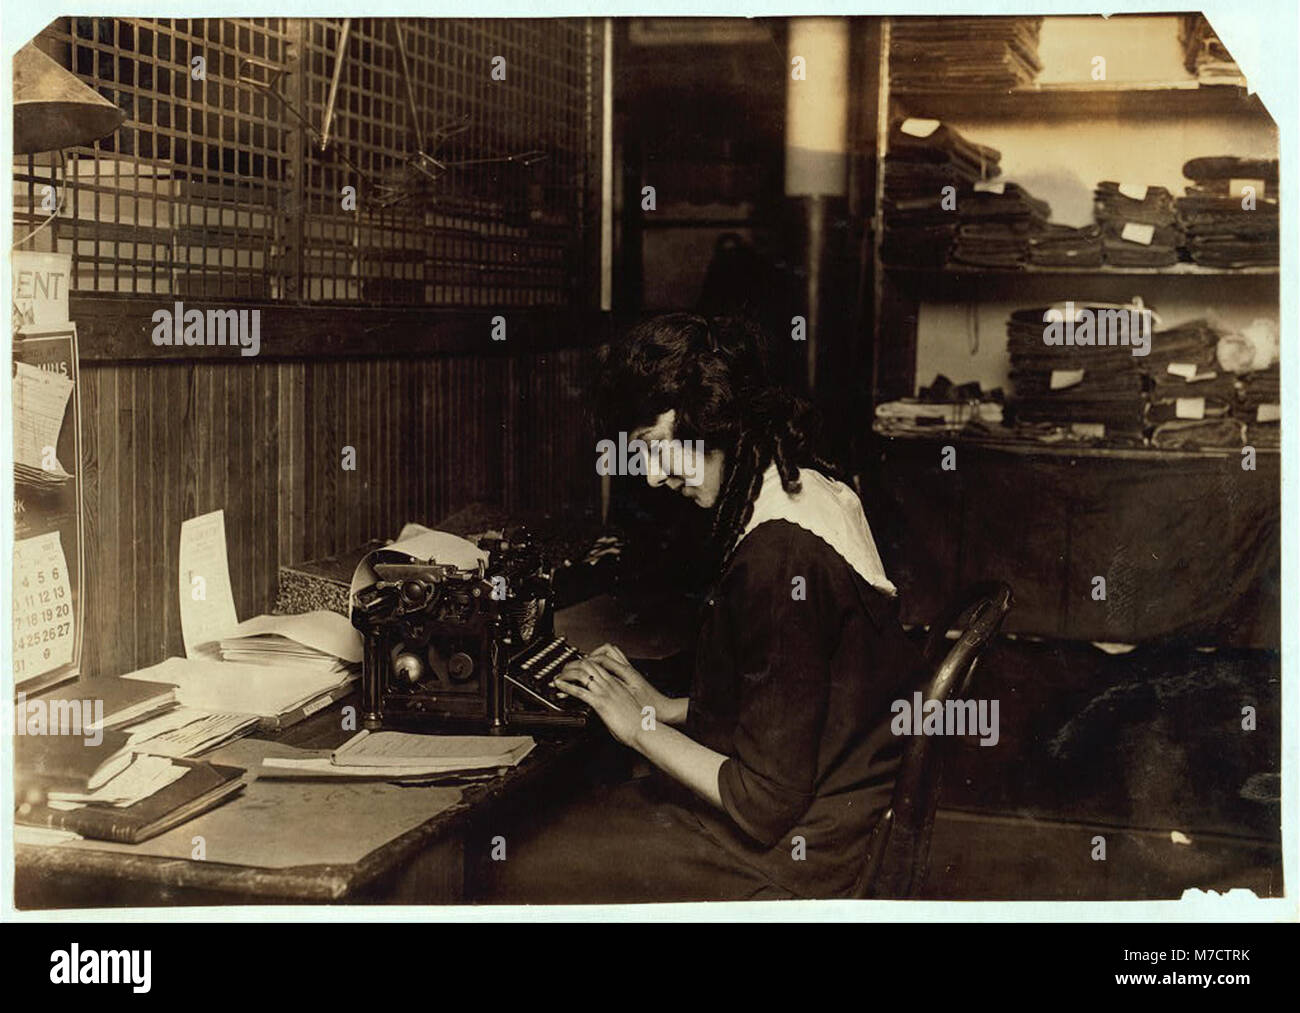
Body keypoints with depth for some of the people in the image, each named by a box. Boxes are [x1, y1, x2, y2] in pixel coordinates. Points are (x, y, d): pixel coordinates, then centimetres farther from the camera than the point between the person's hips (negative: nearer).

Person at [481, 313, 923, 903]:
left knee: (523, 874, -5)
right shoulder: (810, 489, 5)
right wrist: (664, 708, 10)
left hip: (793, 855, -10)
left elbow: (766, 807, -23)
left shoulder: (781, 556, -27)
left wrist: (640, 728, -12)